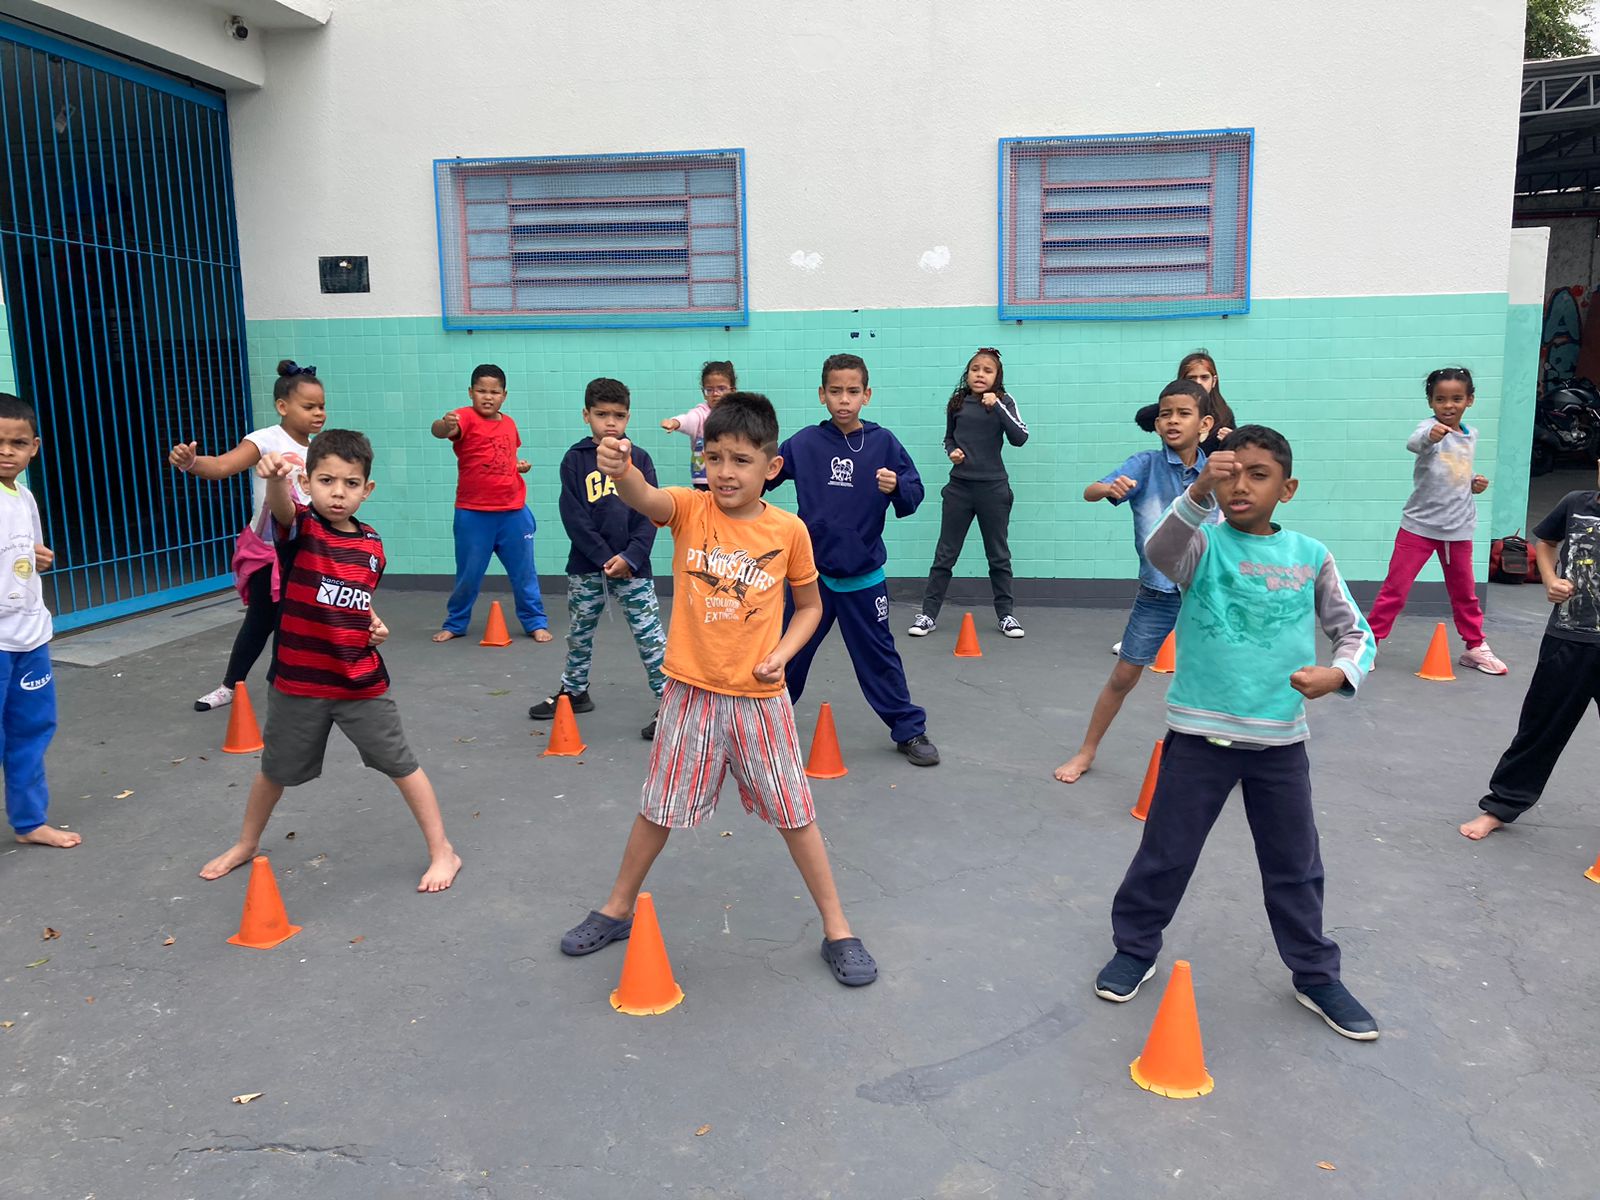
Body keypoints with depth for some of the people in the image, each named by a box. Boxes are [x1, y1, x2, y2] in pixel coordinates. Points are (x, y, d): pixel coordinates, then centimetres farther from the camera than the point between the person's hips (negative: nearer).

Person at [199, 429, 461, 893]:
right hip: (298, 681, -1)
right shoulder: (300, 528, -13)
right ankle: (246, 844, 43)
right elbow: (282, 507, -39)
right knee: (276, 769, 18)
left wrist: (374, 622, -2)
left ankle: (442, 851, 19)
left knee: (401, 764, 5)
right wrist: (275, 477, -60)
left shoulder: (371, 544, -1)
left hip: (362, 682, 2)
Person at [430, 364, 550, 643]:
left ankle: (536, 622, 23)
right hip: (473, 514, -4)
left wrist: (522, 465, 4)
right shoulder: (466, 417, -9)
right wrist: (444, 425, -55)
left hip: (513, 512, 4)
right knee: (468, 574, 8)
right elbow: (439, 429, -32)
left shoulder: (509, 423, 8)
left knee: (524, 572, 10)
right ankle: (455, 623, 26)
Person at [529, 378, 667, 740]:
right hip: (586, 565, 1)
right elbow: (574, 516, -6)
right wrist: (605, 558, -12)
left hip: (632, 564, -1)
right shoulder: (575, 459, -1)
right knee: (579, 633, 16)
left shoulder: (639, 459, 1)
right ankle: (574, 691, 36)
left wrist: (630, 557, -14)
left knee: (650, 635, -2)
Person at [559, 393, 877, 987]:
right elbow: (643, 497, -33)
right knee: (659, 809, 14)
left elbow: (810, 605, 8)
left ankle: (837, 929, 25)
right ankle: (618, 909, 37)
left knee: (794, 813, 9)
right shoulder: (689, 509, -9)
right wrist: (620, 471, -55)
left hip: (760, 698, 0)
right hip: (691, 693, 0)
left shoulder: (789, 530, -7)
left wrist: (783, 653, -9)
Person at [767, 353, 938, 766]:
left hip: (863, 574, -1)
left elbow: (914, 495, -5)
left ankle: (910, 730, 22)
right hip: (811, 571, 1)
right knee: (789, 653, 13)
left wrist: (897, 488, -26)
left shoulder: (883, 443, -5)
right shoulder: (804, 443, -4)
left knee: (878, 655, 8)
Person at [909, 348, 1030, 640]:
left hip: (993, 488, -1)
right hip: (959, 486, 1)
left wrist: (997, 406, -22)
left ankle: (1006, 614, 21)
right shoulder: (957, 402, 3)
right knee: (945, 554, 5)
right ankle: (929, 614, 11)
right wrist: (952, 451, -5)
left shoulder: (1003, 402, -2)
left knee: (999, 556, 10)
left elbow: (1020, 438, -15)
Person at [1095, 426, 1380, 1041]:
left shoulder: (1310, 556, 1)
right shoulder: (1203, 542, -7)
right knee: (1166, 853, 10)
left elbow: (1355, 632, 7)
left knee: (1295, 865, 16)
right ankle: (1134, 949, 32)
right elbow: (1159, 553, -31)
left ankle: (1315, 975, 35)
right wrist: (1198, 493, -48)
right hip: (1200, 734, -2)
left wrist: (1339, 672, -14)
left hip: (1281, 740, 3)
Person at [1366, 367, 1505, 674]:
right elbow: (1413, 442, -37)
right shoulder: (1431, 427, -12)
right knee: (1395, 588, -2)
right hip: (1419, 525, -5)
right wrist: (1430, 435, -59)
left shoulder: (1471, 435, 7)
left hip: (1459, 528, 5)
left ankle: (1475, 647, 31)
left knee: (1465, 592, 17)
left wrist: (1475, 483, 2)